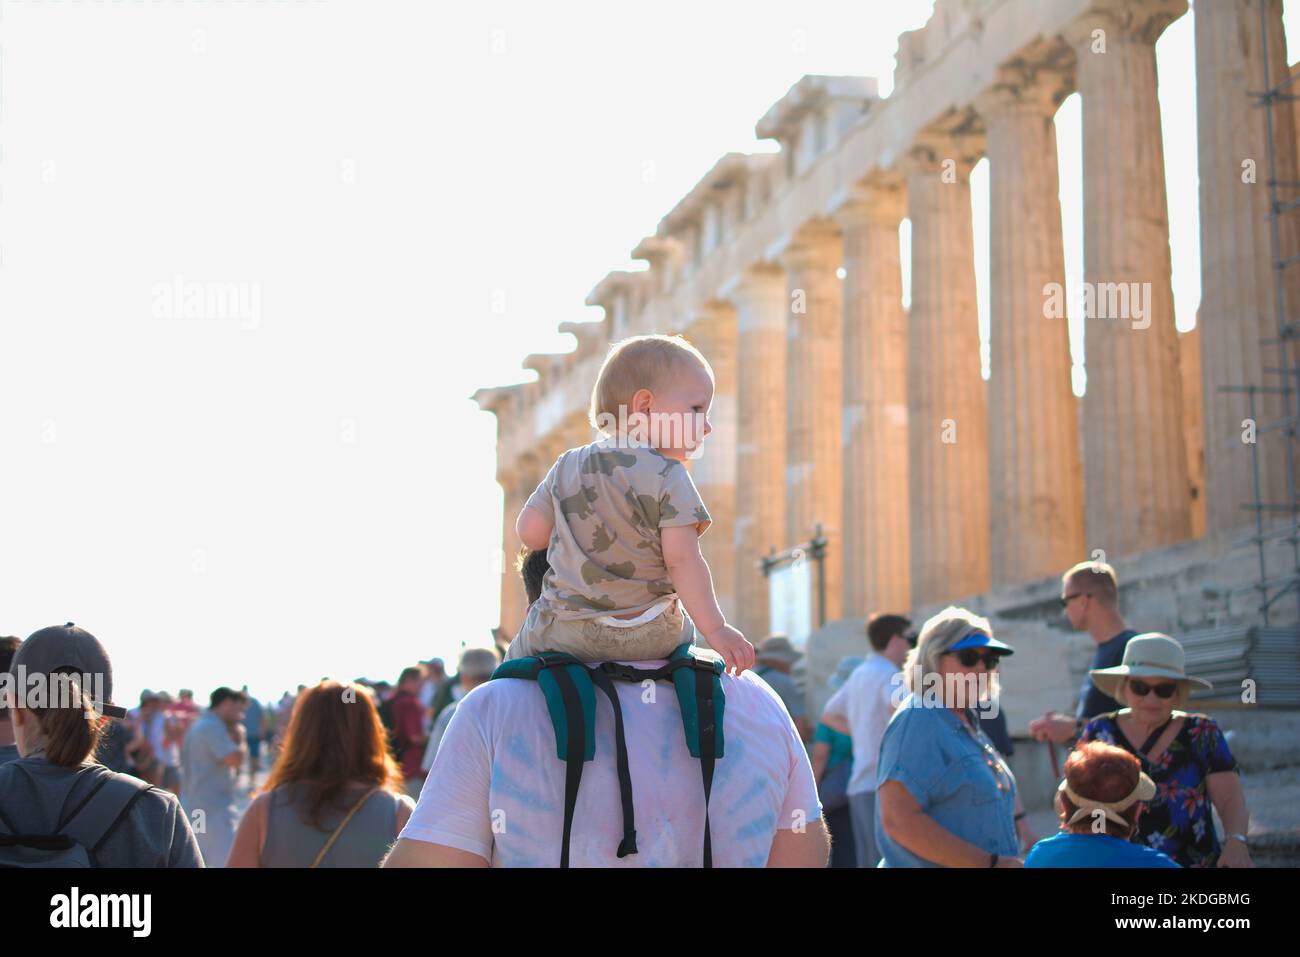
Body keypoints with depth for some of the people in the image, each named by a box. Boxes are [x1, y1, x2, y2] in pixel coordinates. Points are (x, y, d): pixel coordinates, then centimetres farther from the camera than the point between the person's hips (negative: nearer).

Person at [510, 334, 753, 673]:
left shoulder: (567, 467, 4)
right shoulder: (669, 478, -10)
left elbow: (529, 532, 5)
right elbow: (683, 561, -16)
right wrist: (715, 630, -13)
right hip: (649, 638, -1)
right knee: (683, 628, 30)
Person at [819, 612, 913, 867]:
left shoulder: (859, 675, 17)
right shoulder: (889, 675, -10)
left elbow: (829, 715, 30)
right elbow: (898, 705, -33)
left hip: (860, 785, 9)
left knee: (869, 863, 11)